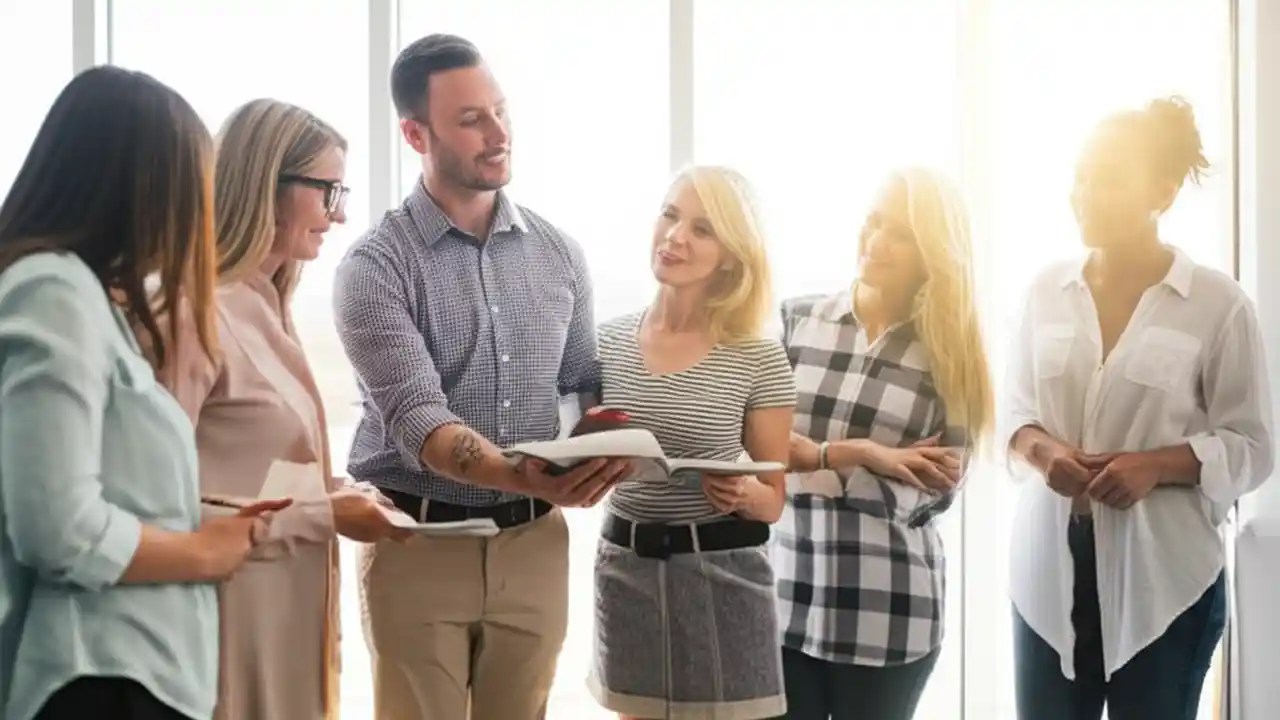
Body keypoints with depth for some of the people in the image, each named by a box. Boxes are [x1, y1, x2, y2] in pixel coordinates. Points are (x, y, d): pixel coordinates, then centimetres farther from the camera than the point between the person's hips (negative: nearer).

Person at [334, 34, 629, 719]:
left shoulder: (557, 254, 6)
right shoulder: (375, 266, -9)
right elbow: (415, 417, -20)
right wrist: (524, 478, -35)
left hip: (534, 543, 4)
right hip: (420, 543, -4)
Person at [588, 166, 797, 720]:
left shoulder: (758, 359, -7)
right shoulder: (609, 342, 1)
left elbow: (773, 501, -2)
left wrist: (742, 494, -23)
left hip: (722, 574, -3)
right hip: (626, 570, 3)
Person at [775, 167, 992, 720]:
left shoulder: (949, 354, 0)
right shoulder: (796, 320, 4)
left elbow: (934, 492, -7)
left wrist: (805, 455, -13)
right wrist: (857, 455, -17)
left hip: (888, 614, -1)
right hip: (782, 597, 1)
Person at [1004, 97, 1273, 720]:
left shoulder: (1217, 303, -5)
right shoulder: (1046, 290, 6)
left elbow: (1250, 447, -3)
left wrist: (1156, 465, -19)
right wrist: (1040, 449, -10)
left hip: (1163, 576, -3)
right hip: (1050, 566, 3)